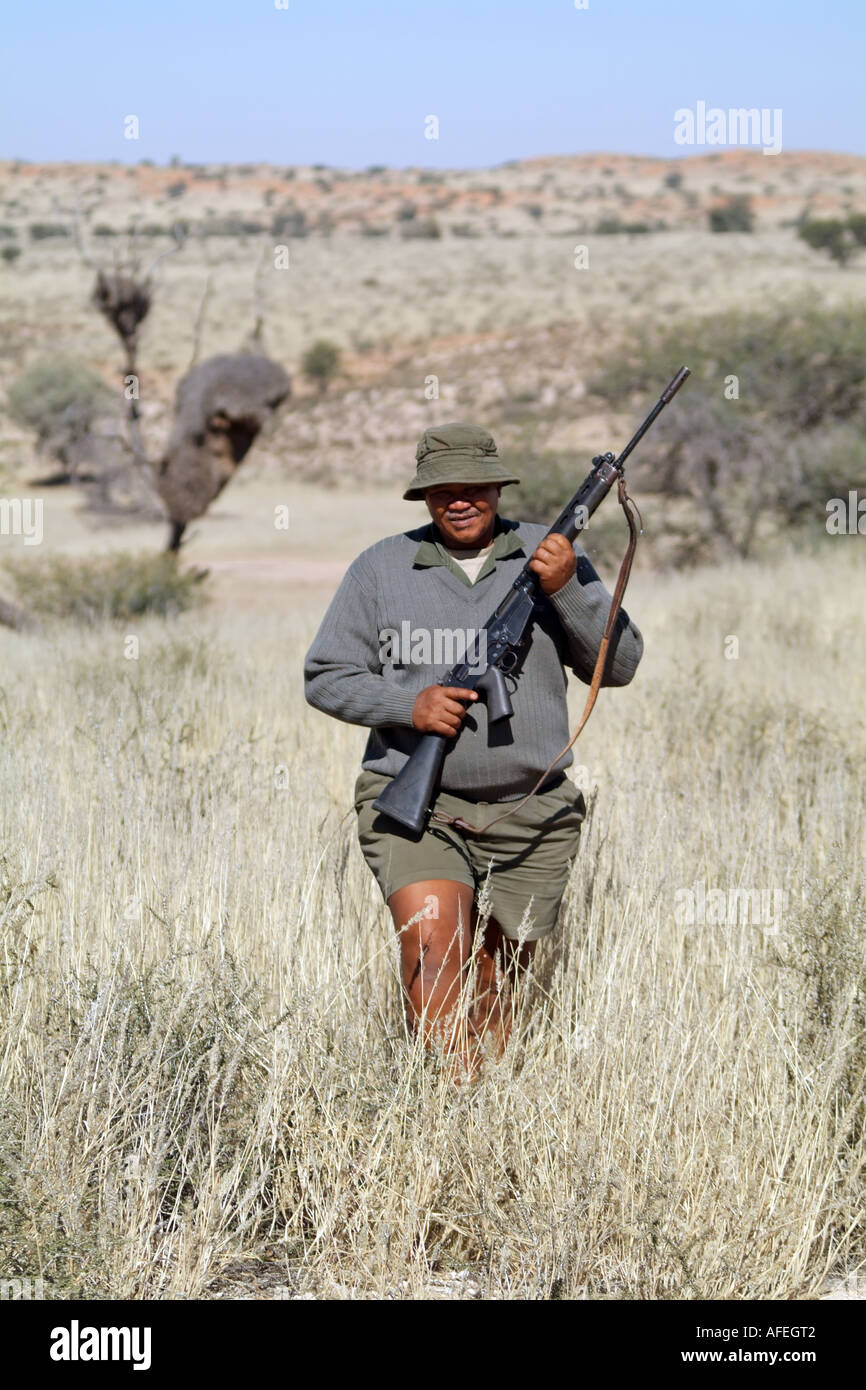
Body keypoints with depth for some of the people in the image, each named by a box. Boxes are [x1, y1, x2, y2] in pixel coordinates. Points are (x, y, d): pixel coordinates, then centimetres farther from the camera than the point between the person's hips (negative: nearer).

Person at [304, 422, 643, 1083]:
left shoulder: (551, 554, 6)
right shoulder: (380, 569, 5)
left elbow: (619, 664, 3)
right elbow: (324, 677, 6)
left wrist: (566, 588, -14)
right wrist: (408, 705, -11)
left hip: (530, 812, 2)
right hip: (415, 805, -2)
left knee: (496, 989, 10)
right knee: (434, 943, -26)